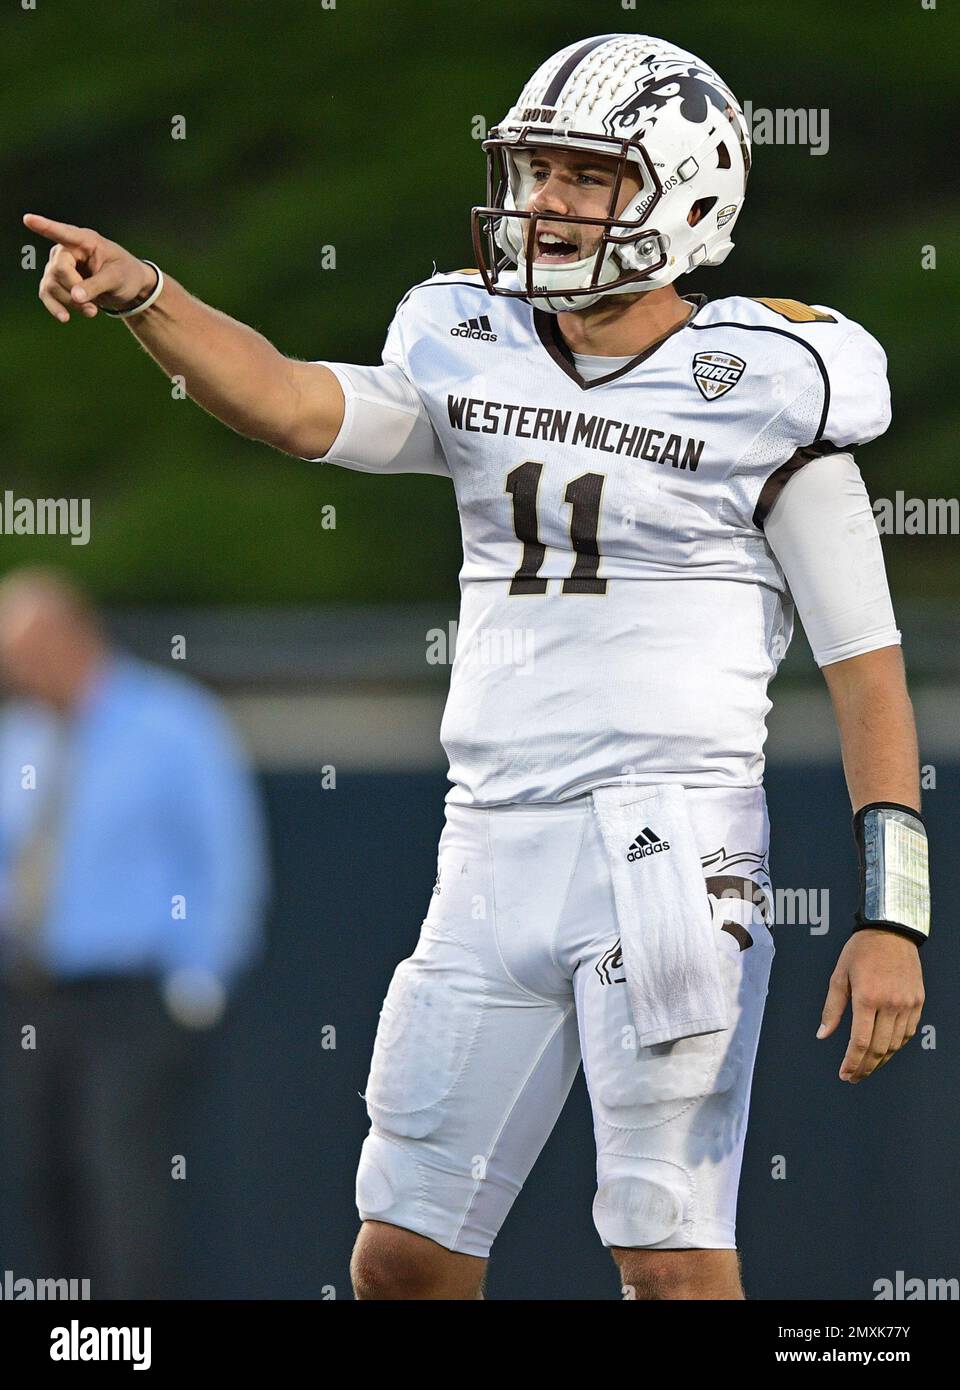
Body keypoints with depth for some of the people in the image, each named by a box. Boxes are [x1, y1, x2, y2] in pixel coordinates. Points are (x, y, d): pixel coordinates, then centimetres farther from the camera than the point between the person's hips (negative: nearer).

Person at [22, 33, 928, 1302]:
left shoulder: (763, 395, -2)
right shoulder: (476, 361, 11)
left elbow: (868, 670, -2)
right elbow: (298, 407, -7)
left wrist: (893, 919, -8)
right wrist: (137, 295, -24)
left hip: (671, 848, -5)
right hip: (495, 853, 5)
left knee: (673, 1264, -8)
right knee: (405, 1258, 6)